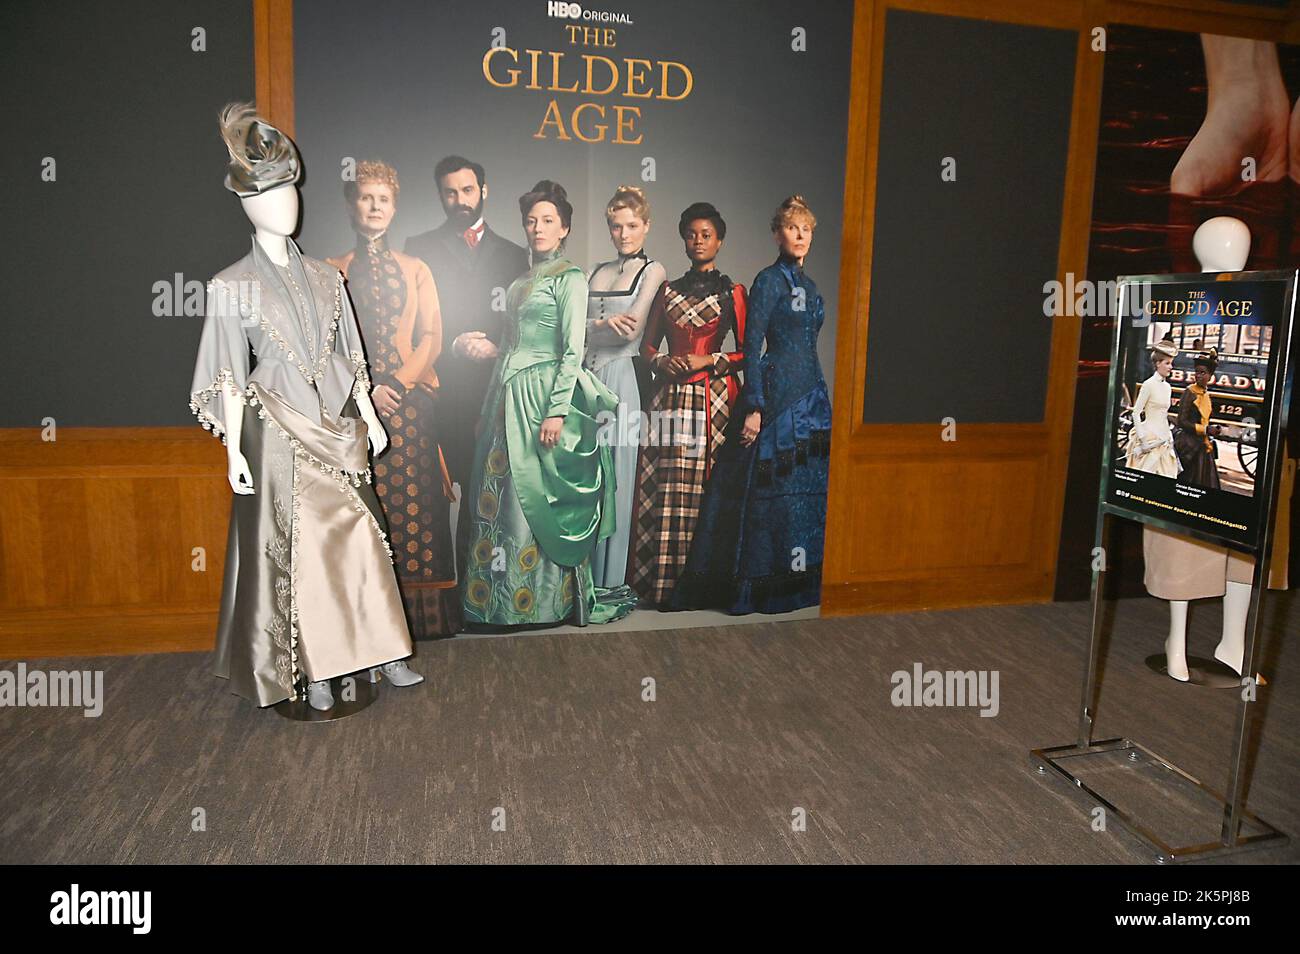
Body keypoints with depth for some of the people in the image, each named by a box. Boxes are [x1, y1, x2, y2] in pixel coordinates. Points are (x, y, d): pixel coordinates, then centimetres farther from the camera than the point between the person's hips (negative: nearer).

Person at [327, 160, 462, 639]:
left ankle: (417, 611, 4)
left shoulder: (415, 270, 15)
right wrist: (365, 391, -9)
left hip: (411, 402, 1)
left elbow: (431, 338, 6)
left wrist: (397, 385, -9)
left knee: (412, 502, -2)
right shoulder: (330, 271, 12)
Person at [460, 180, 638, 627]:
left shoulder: (569, 278, -4)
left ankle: (542, 599, 7)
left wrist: (557, 410, -20)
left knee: (532, 499, -5)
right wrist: (492, 402, 16)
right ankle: (497, 597, 16)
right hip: (508, 396, 7)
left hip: (540, 396, -7)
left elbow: (573, 352, -12)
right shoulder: (521, 281, 19)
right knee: (500, 496, 7)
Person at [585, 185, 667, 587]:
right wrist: (607, 323, -10)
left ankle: (608, 581, 6)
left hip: (620, 378, -5)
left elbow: (631, 330, -10)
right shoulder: (598, 271, 19)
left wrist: (590, 326, 1)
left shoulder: (653, 271, 2)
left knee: (614, 477, -3)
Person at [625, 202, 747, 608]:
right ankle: (657, 579, 5)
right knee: (661, 490, -2)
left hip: (711, 398, -2)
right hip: (669, 398, 3)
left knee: (701, 487, -5)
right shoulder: (668, 291, 17)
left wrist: (709, 360, -8)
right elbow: (647, 345, 18)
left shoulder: (732, 293, 8)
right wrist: (661, 361, -2)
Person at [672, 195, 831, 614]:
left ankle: (799, 580, 18)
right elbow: (752, 347, -13)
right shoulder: (769, 281, -7)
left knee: (808, 483, 8)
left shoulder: (806, 283, 16)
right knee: (771, 486, -5)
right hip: (778, 392, -8)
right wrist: (754, 407, -19)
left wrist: (820, 395, 18)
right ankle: (757, 586, 4)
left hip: (811, 394, 8)